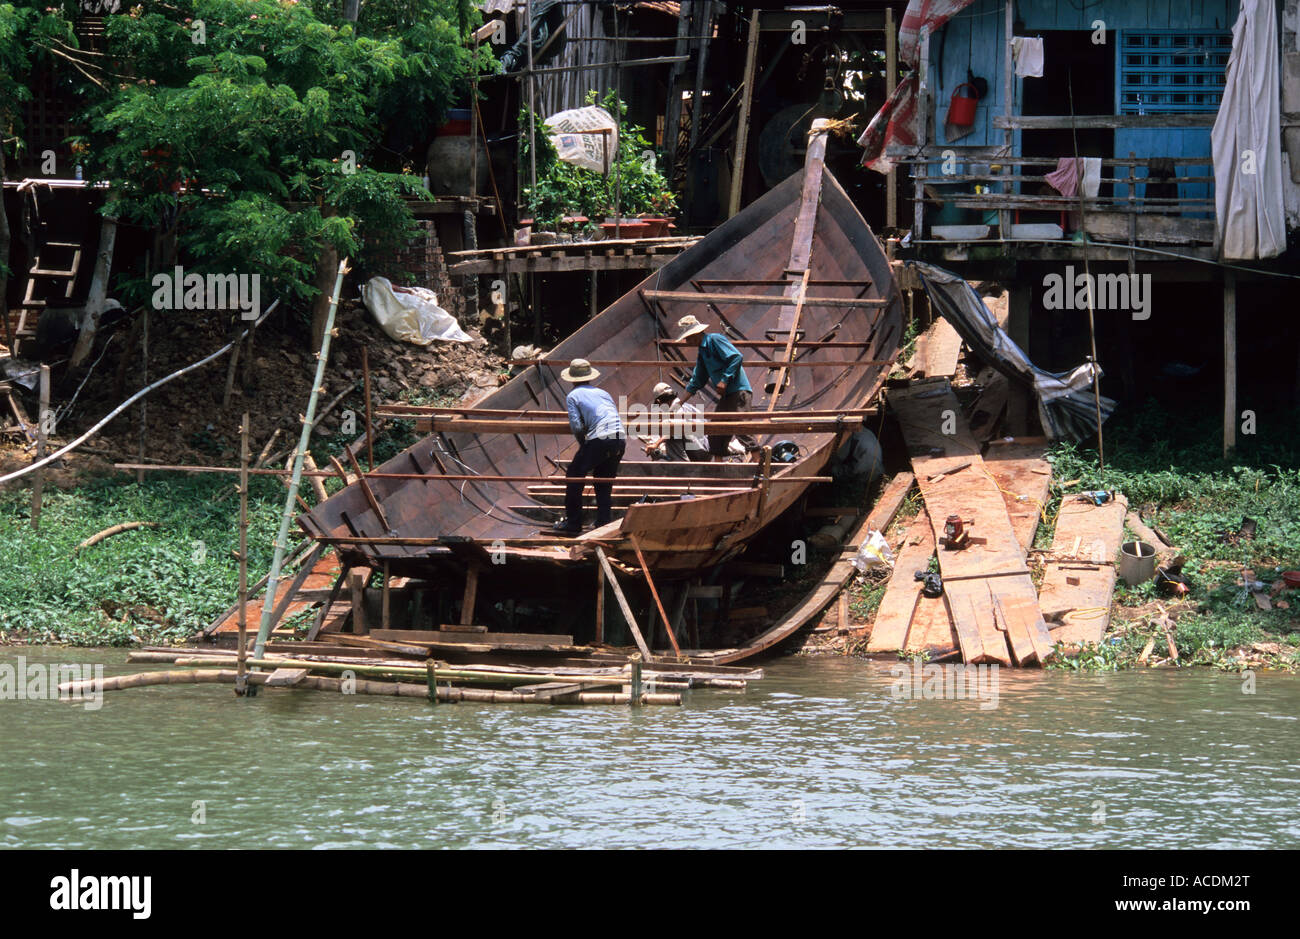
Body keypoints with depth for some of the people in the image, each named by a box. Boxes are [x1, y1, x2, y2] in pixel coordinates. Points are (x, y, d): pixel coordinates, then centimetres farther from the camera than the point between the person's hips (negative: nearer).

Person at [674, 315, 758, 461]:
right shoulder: (702, 352, 22)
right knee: (716, 431, 8)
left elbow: (737, 357, -18)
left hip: (738, 391, -10)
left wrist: (724, 380, -21)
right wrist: (681, 401, 26)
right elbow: (697, 381, 29)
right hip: (725, 396, 10)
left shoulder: (715, 340, -7)